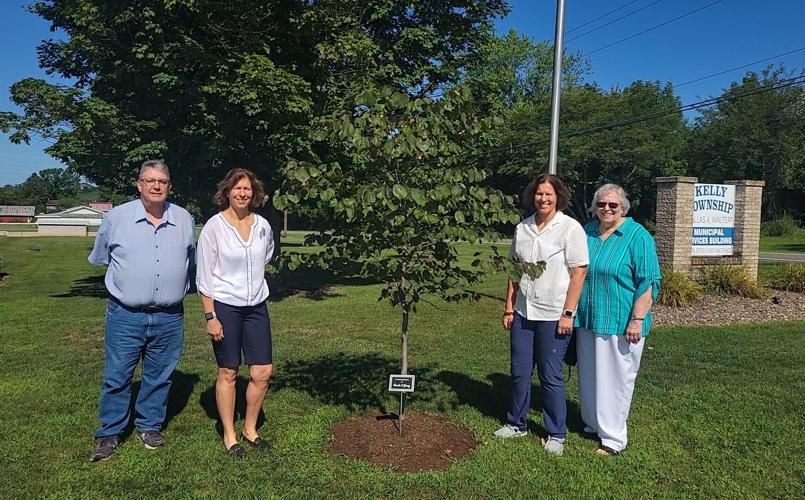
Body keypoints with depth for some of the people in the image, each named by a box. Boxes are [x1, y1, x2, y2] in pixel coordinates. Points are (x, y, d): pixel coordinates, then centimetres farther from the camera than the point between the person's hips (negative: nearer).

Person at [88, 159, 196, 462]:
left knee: (159, 377, 12)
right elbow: (100, 257, 15)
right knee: (116, 377, 4)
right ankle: (109, 434, 20)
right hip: (125, 315, -2)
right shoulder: (117, 217, -1)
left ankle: (149, 426, 29)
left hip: (169, 317, 2)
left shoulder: (185, 220, 4)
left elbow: (192, 260, 22)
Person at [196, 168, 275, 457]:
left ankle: (250, 429, 24)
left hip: (256, 306, 4)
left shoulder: (262, 225, 2)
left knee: (263, 372, 4)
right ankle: (229, 435, 22)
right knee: (228, 373, 6)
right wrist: (210, 316, -11)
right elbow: (204, 276, -8)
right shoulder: (214, 226, -9)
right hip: (225, 307, -4)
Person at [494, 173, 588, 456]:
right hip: (523, 313, 5)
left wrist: (568, 314, -13)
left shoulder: (570, 228, -7)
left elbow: (579, 273, -9)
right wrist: (509, 309, 8)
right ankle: (516, 424, 31)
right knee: (519, 372, 13)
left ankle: (556, 435, 21)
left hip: (553, 316, -5)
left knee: (550, 376, 4)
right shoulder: (522, 228, 7)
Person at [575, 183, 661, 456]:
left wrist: (637, 320, -17)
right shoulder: (587, 232, 7)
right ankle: (594, 424, 32)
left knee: (616, 379, 2)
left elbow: (648, 282, -13)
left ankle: (613, 437, 15)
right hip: (588, 320, 6)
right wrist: (573, 312, 15)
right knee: (589, 376, 15)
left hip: (620, 322, -6)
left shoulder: (637, 236, -10)